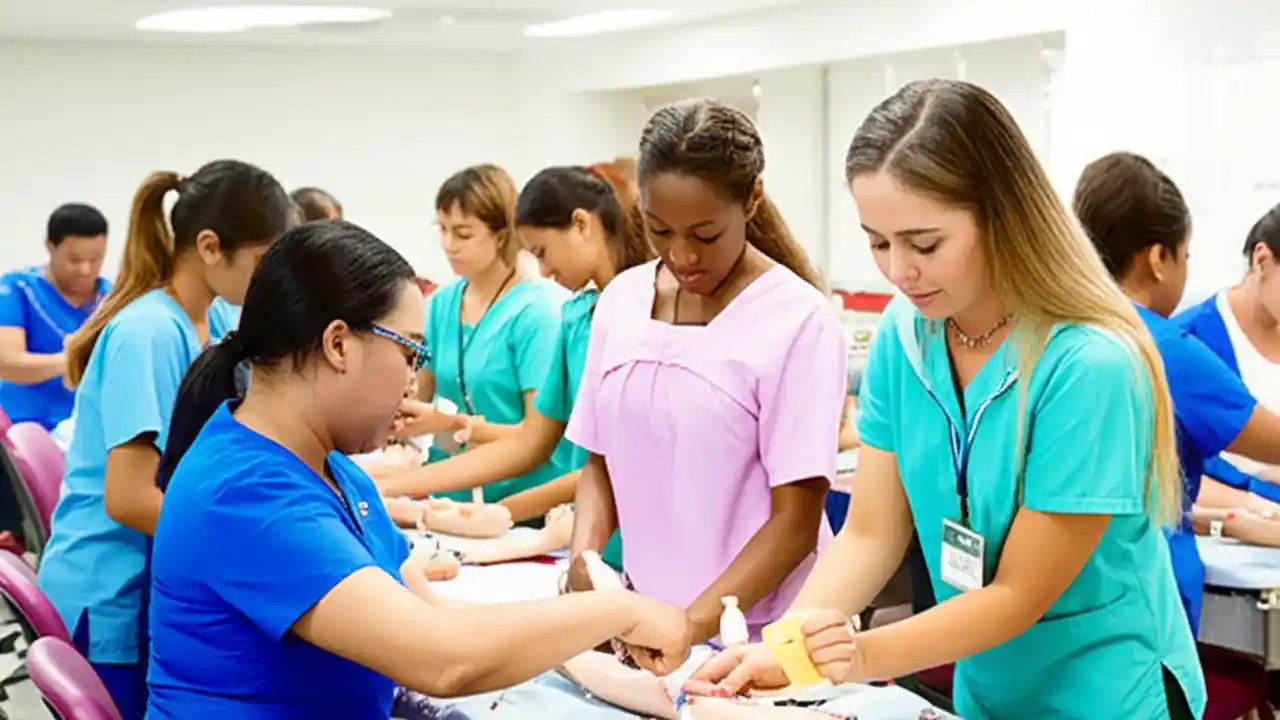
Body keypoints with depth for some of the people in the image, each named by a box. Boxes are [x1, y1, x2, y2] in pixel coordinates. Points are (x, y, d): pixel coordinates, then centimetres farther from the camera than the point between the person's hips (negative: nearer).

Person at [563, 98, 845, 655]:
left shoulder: (798, 320, -11)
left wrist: (696, 623, -21)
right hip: (643, 618, 4)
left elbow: (796, 520, -12)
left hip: (758, 633, -4)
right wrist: (583, 556, -8)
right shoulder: (621, 300, 3)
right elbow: (601, 462, 10)